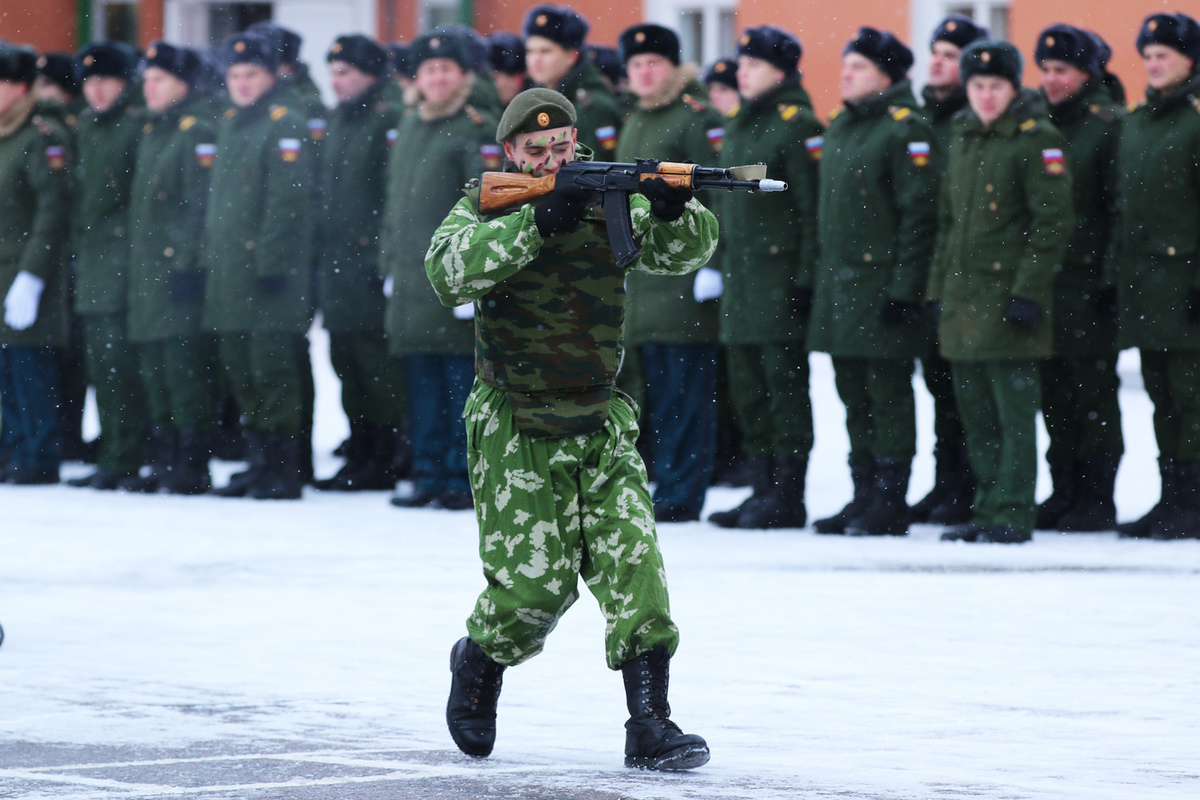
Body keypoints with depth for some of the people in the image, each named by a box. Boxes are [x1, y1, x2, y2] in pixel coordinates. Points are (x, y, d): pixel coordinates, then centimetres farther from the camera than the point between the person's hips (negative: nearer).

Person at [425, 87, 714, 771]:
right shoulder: (484, 208, -4)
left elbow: (688, 250, -5)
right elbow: (450, 272, -23)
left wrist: (674, 210, -28)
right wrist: (537, 220, -32)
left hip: (602, 428, 3)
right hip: (515, 434, -3)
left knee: (636, 565, -10)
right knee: (536, 581, -4)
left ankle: (650, 726, -10)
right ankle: (480, 660, 29)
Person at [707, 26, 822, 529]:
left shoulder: (796, 124, -9)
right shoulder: (739, 126, 16)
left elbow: (812, 206, -13)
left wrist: (806, 276, -17)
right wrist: (722, 267, 16)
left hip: (781, 275, -9)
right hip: (740, 275, 9)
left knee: (784, 384, -5)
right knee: (747, 389, 10)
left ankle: (787, 497, -2)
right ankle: (763, 491, 15)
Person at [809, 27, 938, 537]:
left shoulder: (906, 130, -10)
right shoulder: (840, 128, 16)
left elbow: (919, 214, -15)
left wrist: (904, 288, -19)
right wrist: (820, 279, 18)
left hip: (883, 283, -8)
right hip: (839, 283, 8)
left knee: (888, 394, -3)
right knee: (854, 395, 12)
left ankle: (889, 505, 1)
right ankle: (864, 496, 19)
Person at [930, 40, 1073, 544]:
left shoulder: (1036, 139, -7)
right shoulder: (963, 139, 15)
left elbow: (1052, 222, -11)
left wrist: (1029, 291, -16)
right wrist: (940, 289, 16)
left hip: (1007, 293, -8)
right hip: (964, 295, 8)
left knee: (1014, 408, -6)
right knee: (975, 409, 11)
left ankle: (1012, 515, -3)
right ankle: (988, 509, 18)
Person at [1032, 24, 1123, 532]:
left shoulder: (1108, 124, -5)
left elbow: (1120, 205, -8)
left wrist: (1113, 277, -14)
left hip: (1090, 276, -6)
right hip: (1041, 276, 6)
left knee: (1094, 388, -3)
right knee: (1054, 391, 9)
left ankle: (1098, 499, 2)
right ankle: (1065, 493, 16)